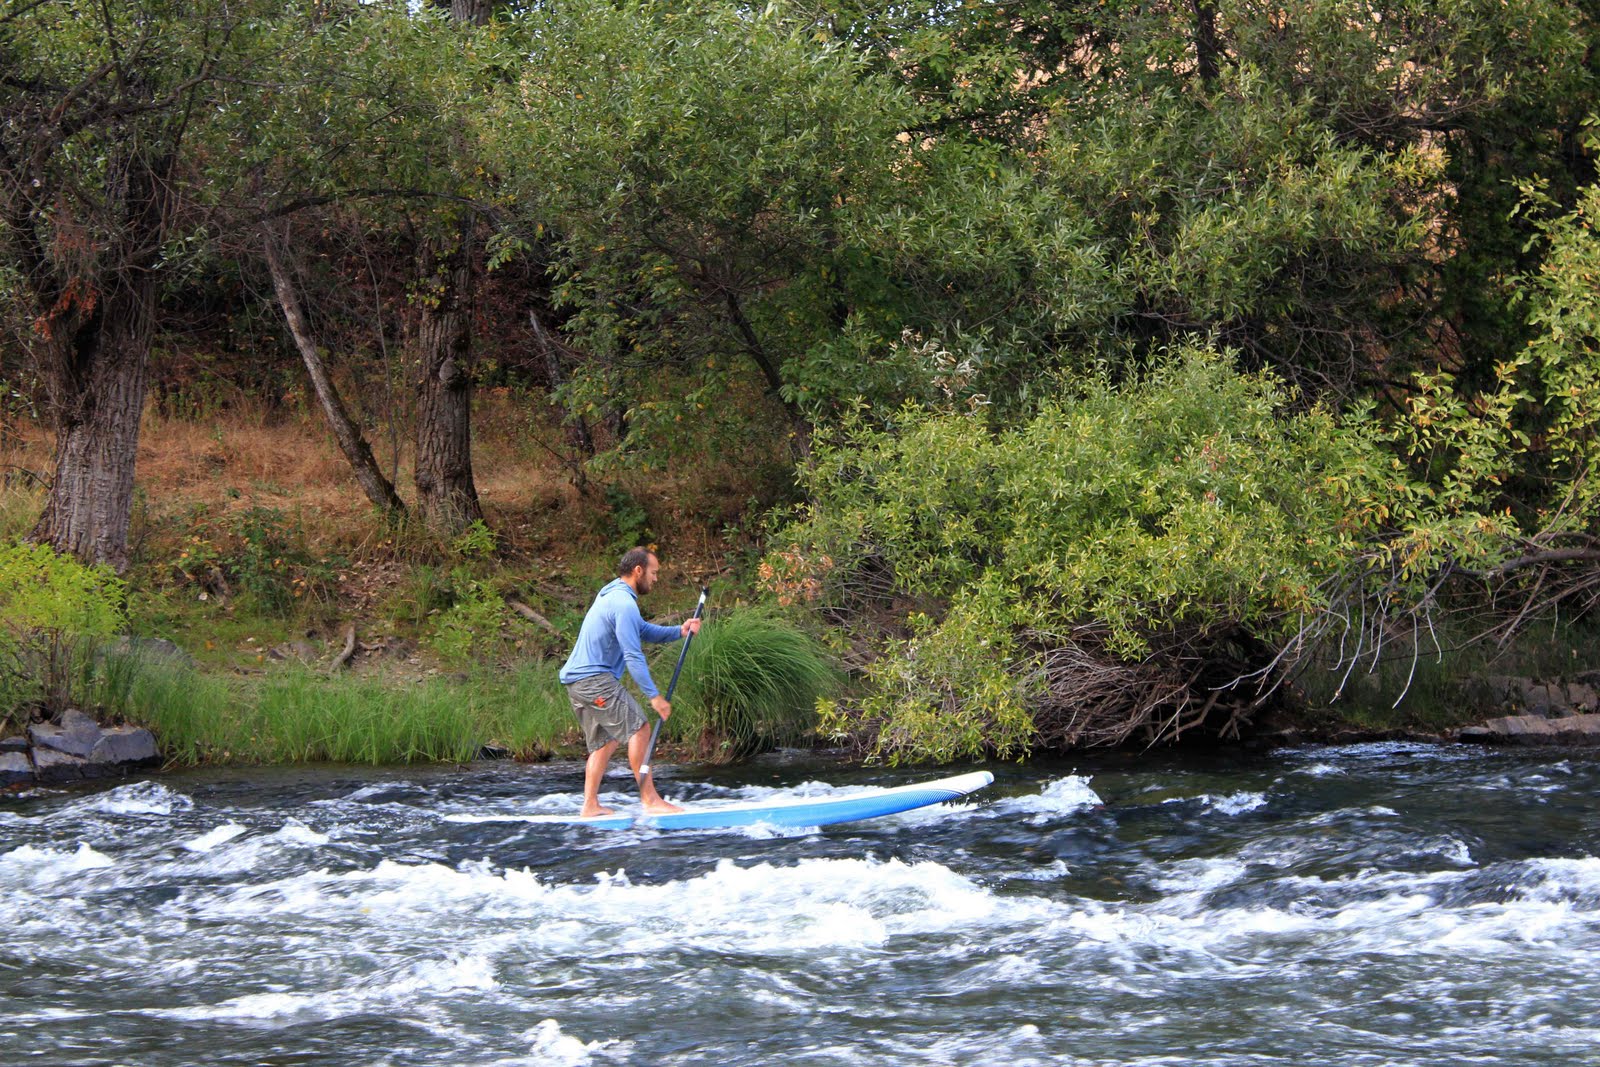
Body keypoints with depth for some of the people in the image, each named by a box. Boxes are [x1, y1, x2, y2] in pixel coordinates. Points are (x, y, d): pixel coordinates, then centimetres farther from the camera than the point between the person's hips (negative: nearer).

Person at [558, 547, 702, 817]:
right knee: (638, 729, -11)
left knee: (605, 742, 13)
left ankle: (590, 806, 10)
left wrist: (679, 632, 8)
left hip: (576, 679, 11)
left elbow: (644, 631, 23)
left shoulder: (612, 596, 19)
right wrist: (654, 696, -19)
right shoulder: (624, 604, -16)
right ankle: (649, 799, -13)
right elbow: (633, 656, -20)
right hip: (595, 680, -11)